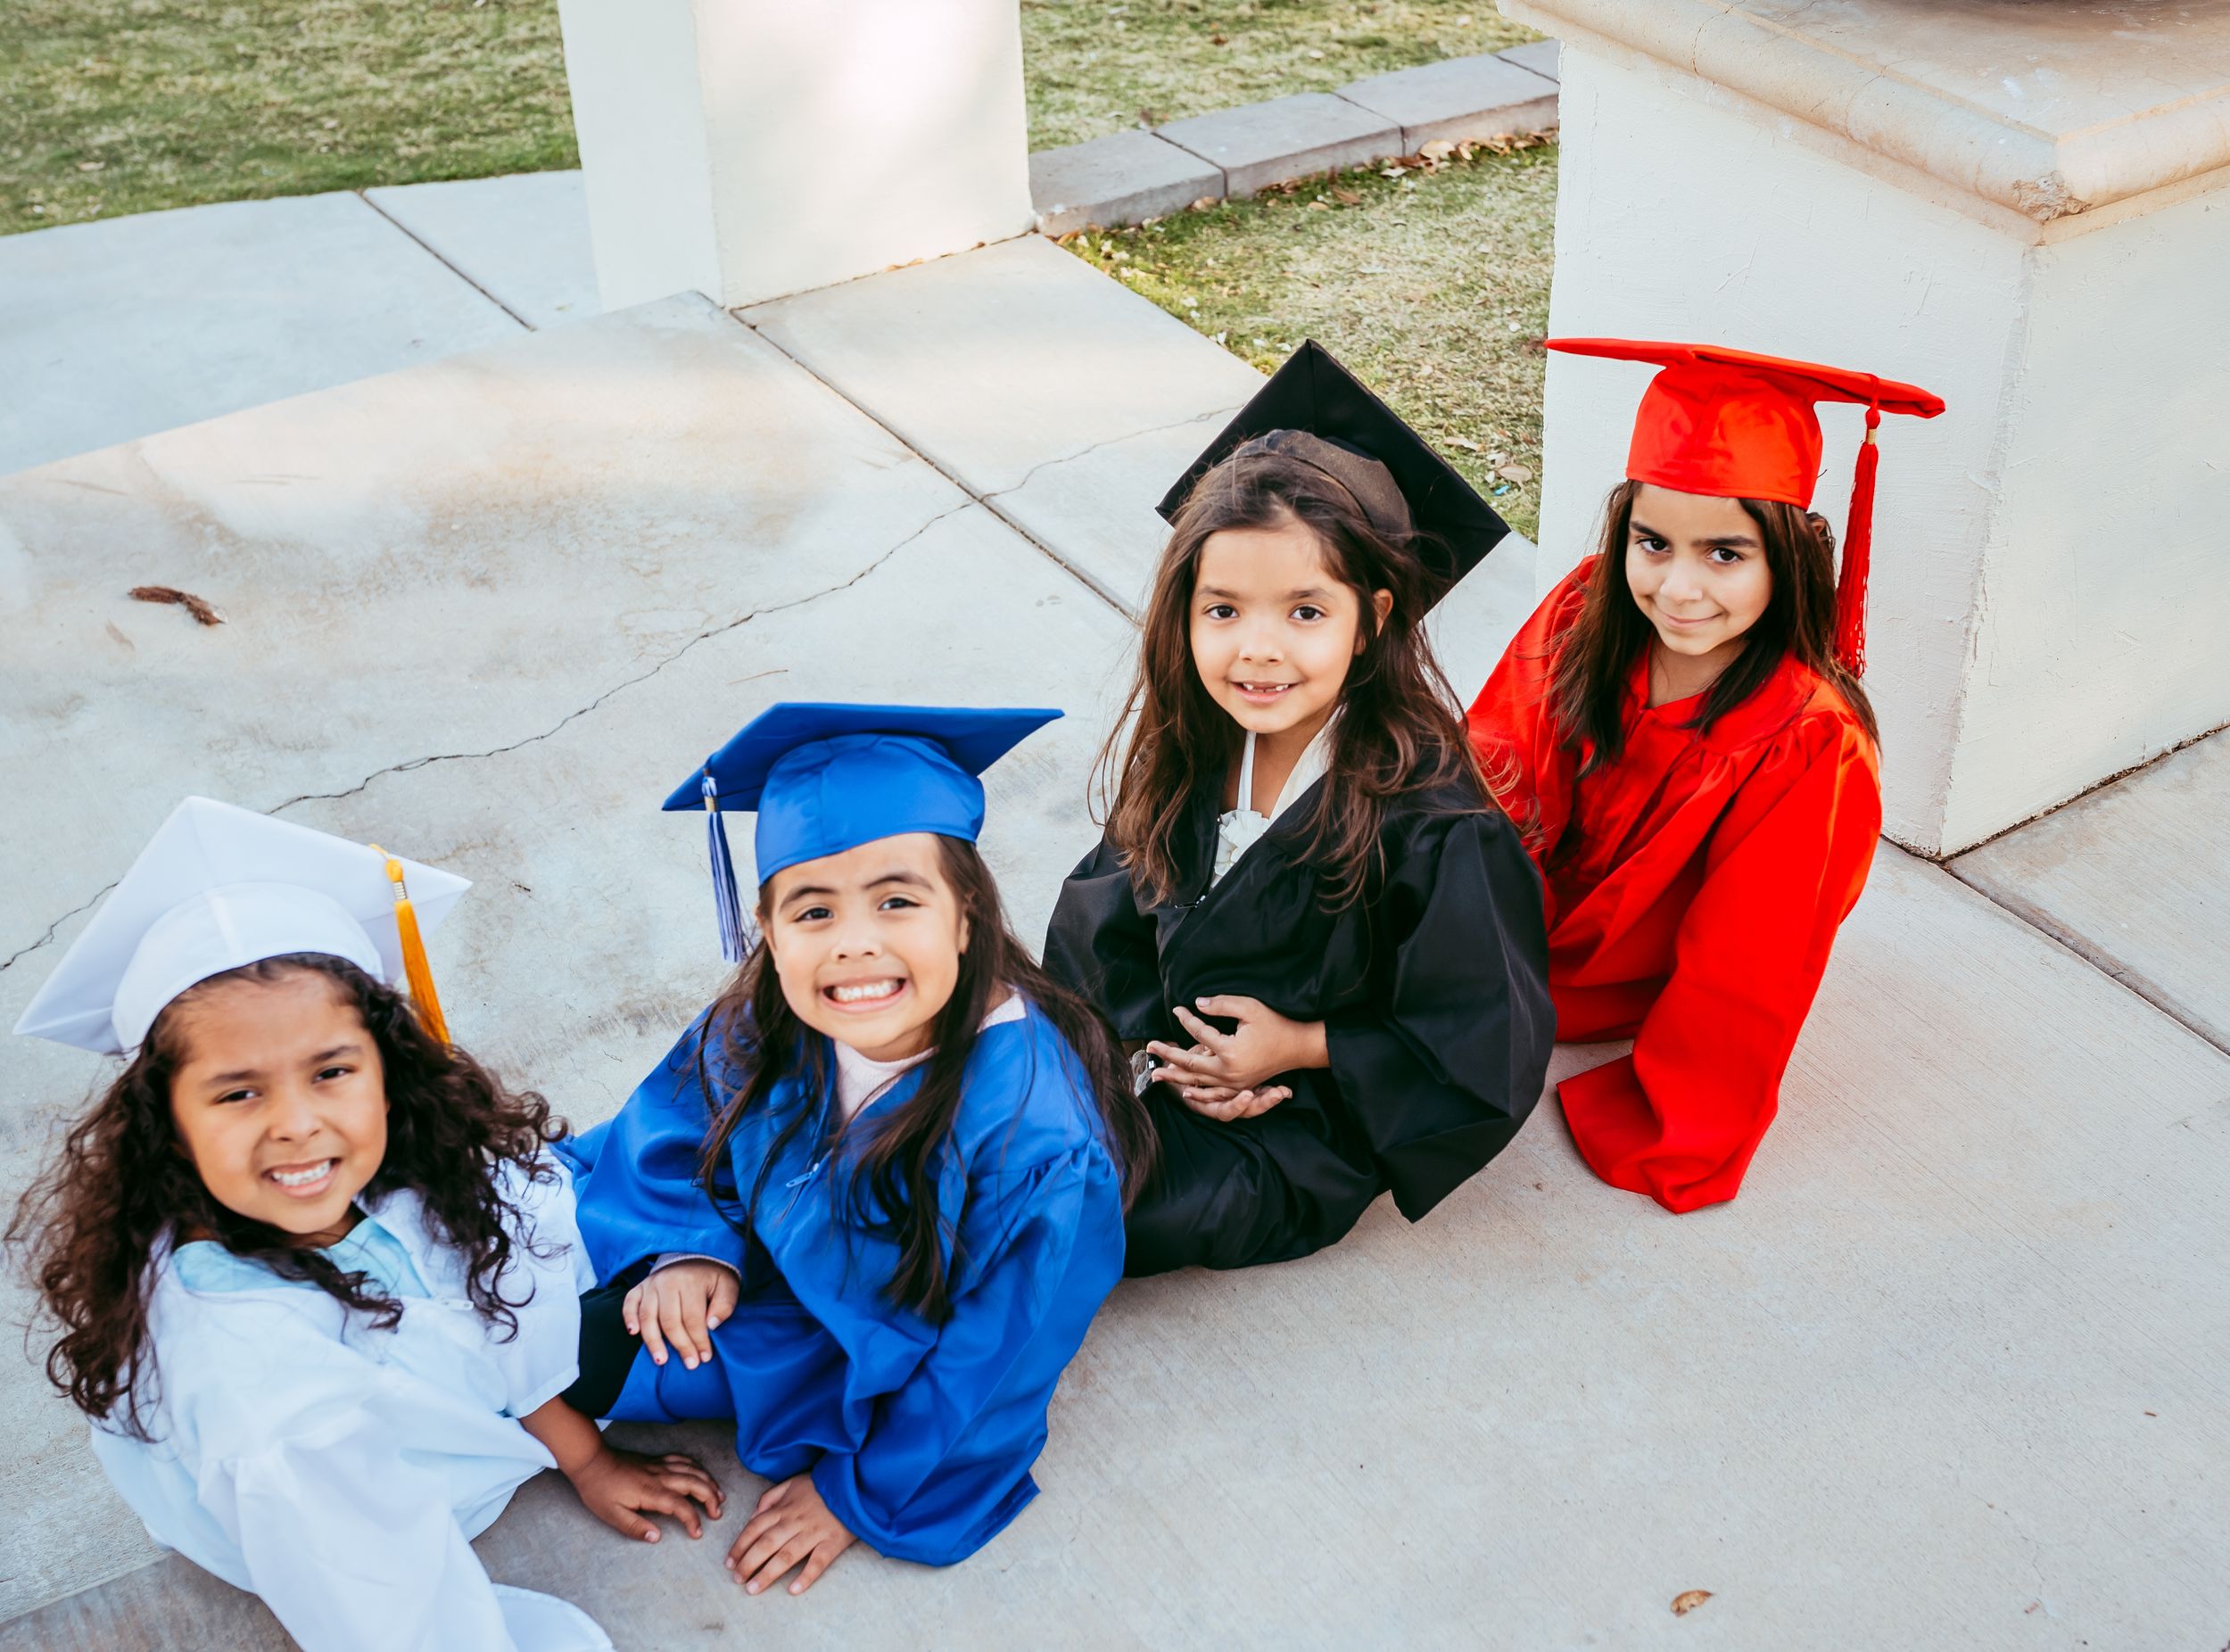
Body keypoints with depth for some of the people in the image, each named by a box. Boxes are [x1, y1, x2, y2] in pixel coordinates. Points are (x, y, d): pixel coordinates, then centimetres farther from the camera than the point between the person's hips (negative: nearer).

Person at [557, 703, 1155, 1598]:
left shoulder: (1038, 1146, -40)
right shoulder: (766, 1027, -24)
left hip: (887, 1349, -5)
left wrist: (858, 1492, -15)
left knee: (584, 1344, -11)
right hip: (762, 1250, 5)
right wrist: (692, 1249, -15)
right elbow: (681, 1126, 1)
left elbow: (989, 1367, -25)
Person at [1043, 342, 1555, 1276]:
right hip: (1166, 1058, 7)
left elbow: (1488, 1055, -18)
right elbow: (1106, 913, 4)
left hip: (1314, 1122, -7)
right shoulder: (1182, 750, -11)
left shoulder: (1430, 821, -28)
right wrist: (1155, 1042, -12)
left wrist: (1300, 1047, -18)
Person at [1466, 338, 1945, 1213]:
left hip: (1636, 999, -5)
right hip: (1540, 907, 5)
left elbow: (1736, 975, -25)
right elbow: (1496, 754, -7)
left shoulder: (1808, 748, -32)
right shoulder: (1586, 610, -20)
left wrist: (1659, 1139, -18)